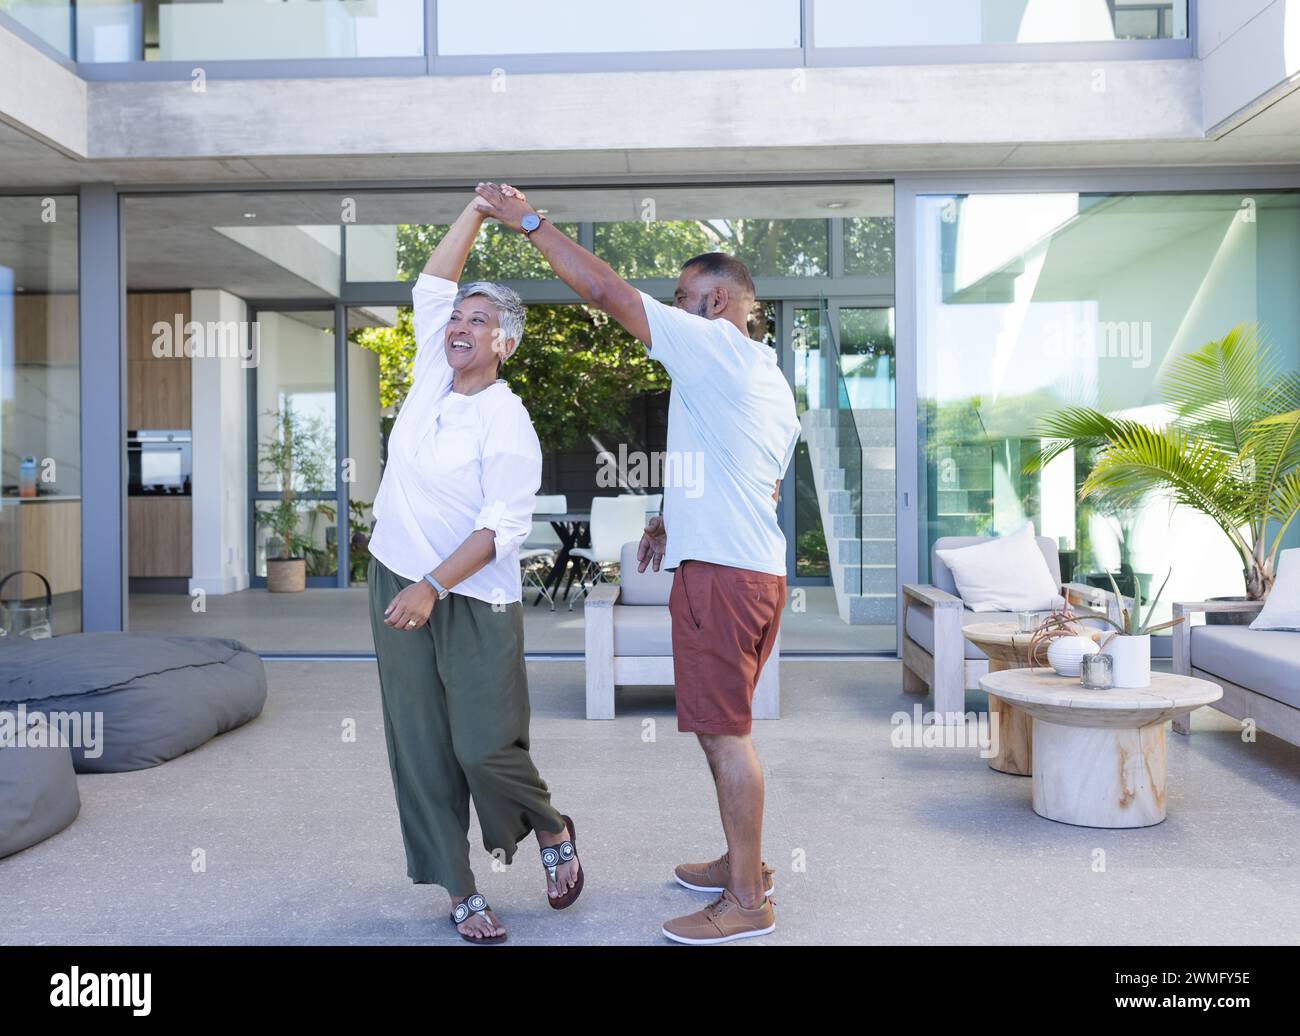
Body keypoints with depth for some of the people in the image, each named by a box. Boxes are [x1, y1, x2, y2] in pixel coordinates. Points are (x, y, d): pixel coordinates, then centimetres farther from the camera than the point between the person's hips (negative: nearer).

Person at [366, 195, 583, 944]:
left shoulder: (506, 422, -11)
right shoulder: (433, 374, 8)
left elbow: (503, 525, -18)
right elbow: (432, 286, 12)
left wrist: (432, 587, -25)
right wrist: (477, 208, 10)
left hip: (474, 602, -6)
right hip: (399, 586, 6)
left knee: (485, 747, -8)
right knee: (421, 749, 5)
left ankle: (553, 832, 22)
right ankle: (461, 891, 16)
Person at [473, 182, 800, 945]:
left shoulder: (715, 345, -9)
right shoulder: (770, 380, 19)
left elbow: (605, 290, -11)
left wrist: (532, 222, -2)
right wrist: (673, 523, 24)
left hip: (720, 573, -10)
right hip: (756, 568, 10)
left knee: (724, 731, -4)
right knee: (724, 727, 18)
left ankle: (747, 902, 4)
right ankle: (744, 863, 28)